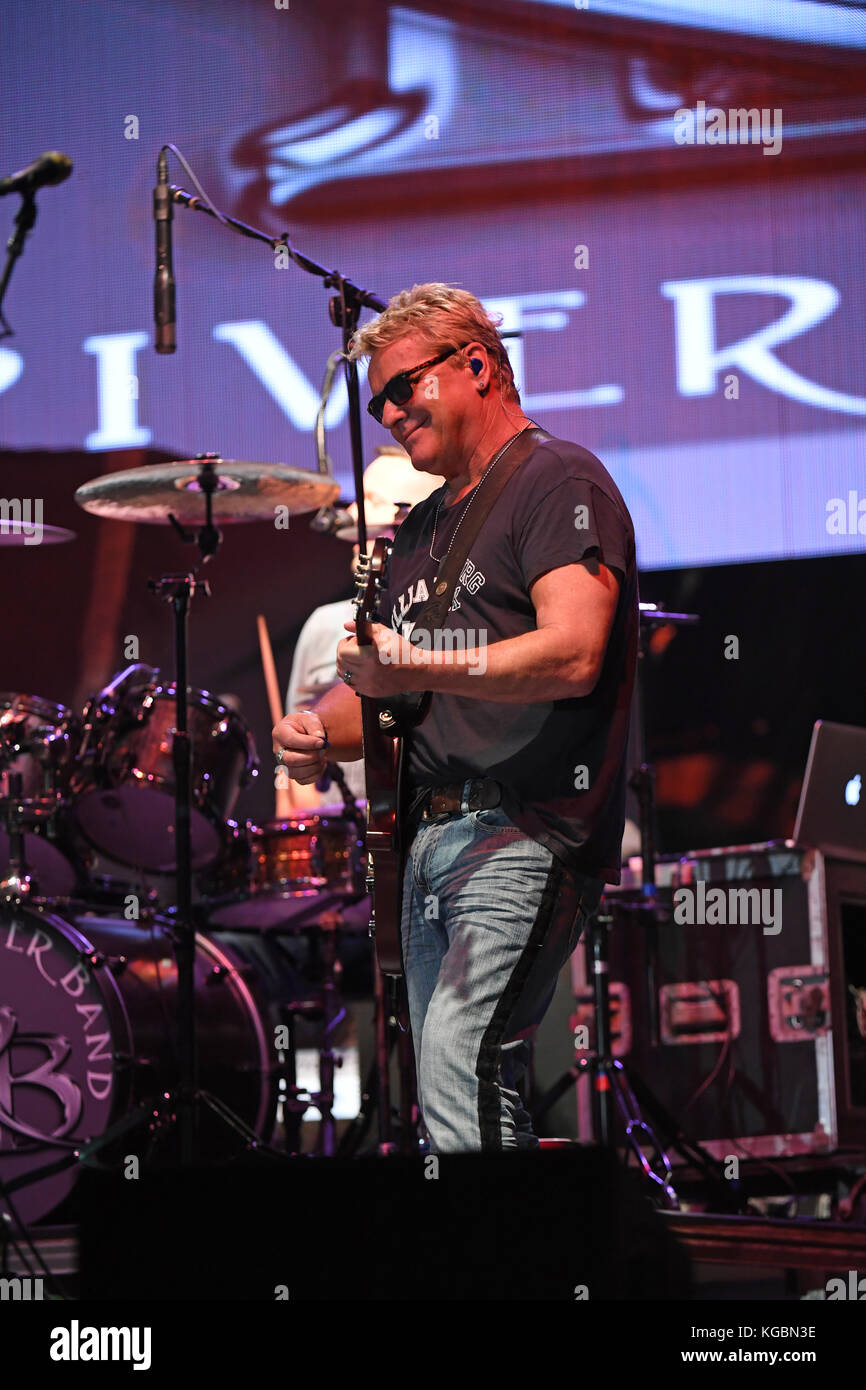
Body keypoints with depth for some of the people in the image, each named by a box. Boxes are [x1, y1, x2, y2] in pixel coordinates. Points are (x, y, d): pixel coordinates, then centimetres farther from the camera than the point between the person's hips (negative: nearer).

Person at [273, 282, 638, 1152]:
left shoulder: (559, 483, -4)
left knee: (462, 1075, -22)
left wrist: (418, 669, -23)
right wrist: (318, 733, 5)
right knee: (447, 1093, 6)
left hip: (528, 834, -9)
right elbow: (379, 683, 27)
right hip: (429, 840, 9)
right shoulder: (422, 528, 23)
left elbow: (573, 654, -19)